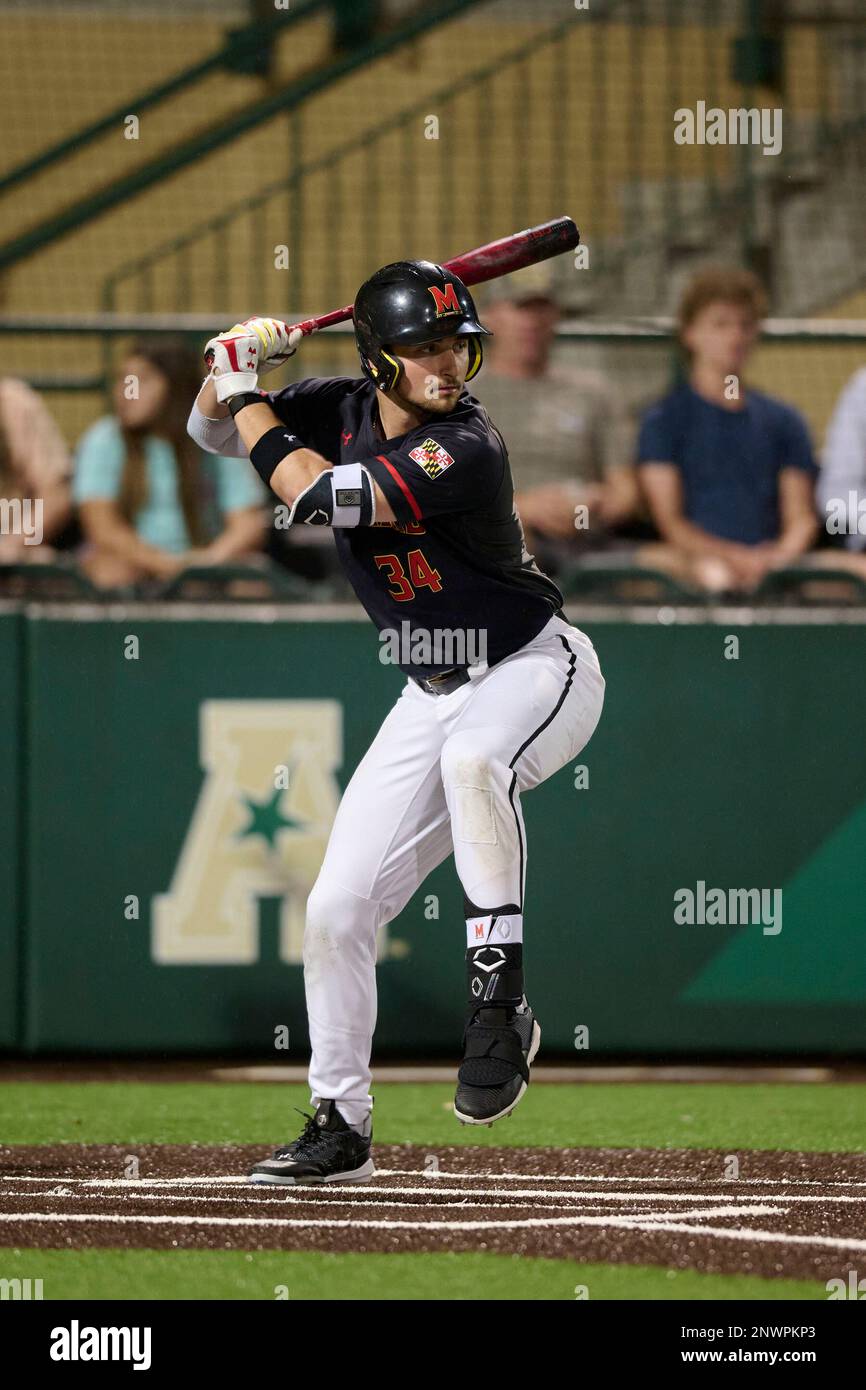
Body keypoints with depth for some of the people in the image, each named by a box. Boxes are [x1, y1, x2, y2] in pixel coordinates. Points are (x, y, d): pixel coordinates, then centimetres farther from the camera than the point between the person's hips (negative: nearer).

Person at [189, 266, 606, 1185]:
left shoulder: (463, 450, -27)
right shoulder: (342, 411, -3)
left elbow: (313, 495, -32)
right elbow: (212, 431, 10)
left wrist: (244, 388, -20)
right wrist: (238, 368, -12)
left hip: (538, 667, -7)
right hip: (431, 695, 7)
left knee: (472, 756, -43)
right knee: (337, 908, 0)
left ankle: (498, 994, -33)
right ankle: (340, 1126, 14)